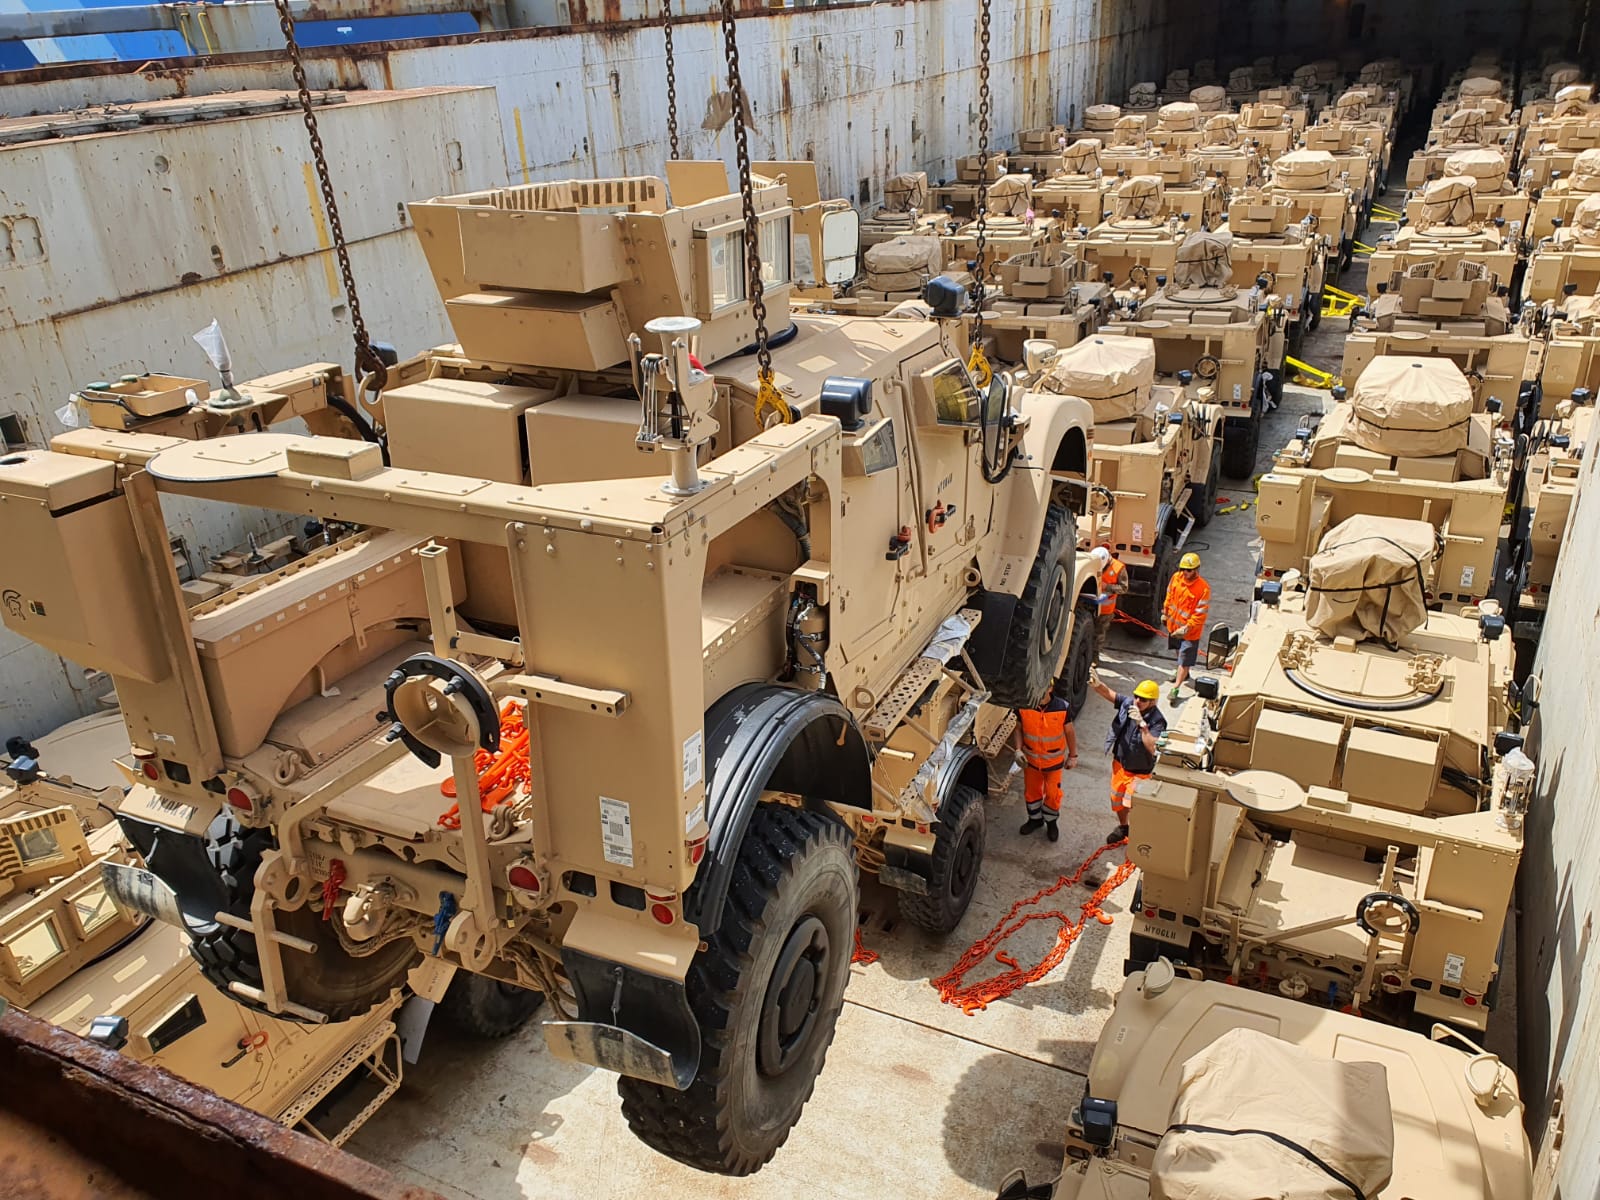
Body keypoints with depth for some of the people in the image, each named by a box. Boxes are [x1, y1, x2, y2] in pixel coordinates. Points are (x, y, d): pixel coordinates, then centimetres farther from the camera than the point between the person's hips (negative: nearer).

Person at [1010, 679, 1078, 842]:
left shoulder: (1062, 707, -21)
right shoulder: (1023, 706, -19)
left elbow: (1069, 732, -7)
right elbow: (1018, 729, -5)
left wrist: (1073, 756, -1)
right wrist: (1018, 749, -18)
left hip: (1054, 760, -2)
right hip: (1031, 758, 2)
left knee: (1052, 794, 12)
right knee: (1031, 791, 20)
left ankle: (1051, 822, 38)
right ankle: (1035, 819, 45)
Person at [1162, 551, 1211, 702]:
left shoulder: (1203, 588, -26)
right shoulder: (1176, 577, -9)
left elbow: (1201, 613, -24)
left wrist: (1186, 628, -28)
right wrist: (1165, 613, 15)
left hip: (1190, 631, -6)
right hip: (1173, 624, 6)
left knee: (1185, 661, 0)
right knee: (1179, 652, 29)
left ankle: (1175, 688, 8)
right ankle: (1183, 673, 53)